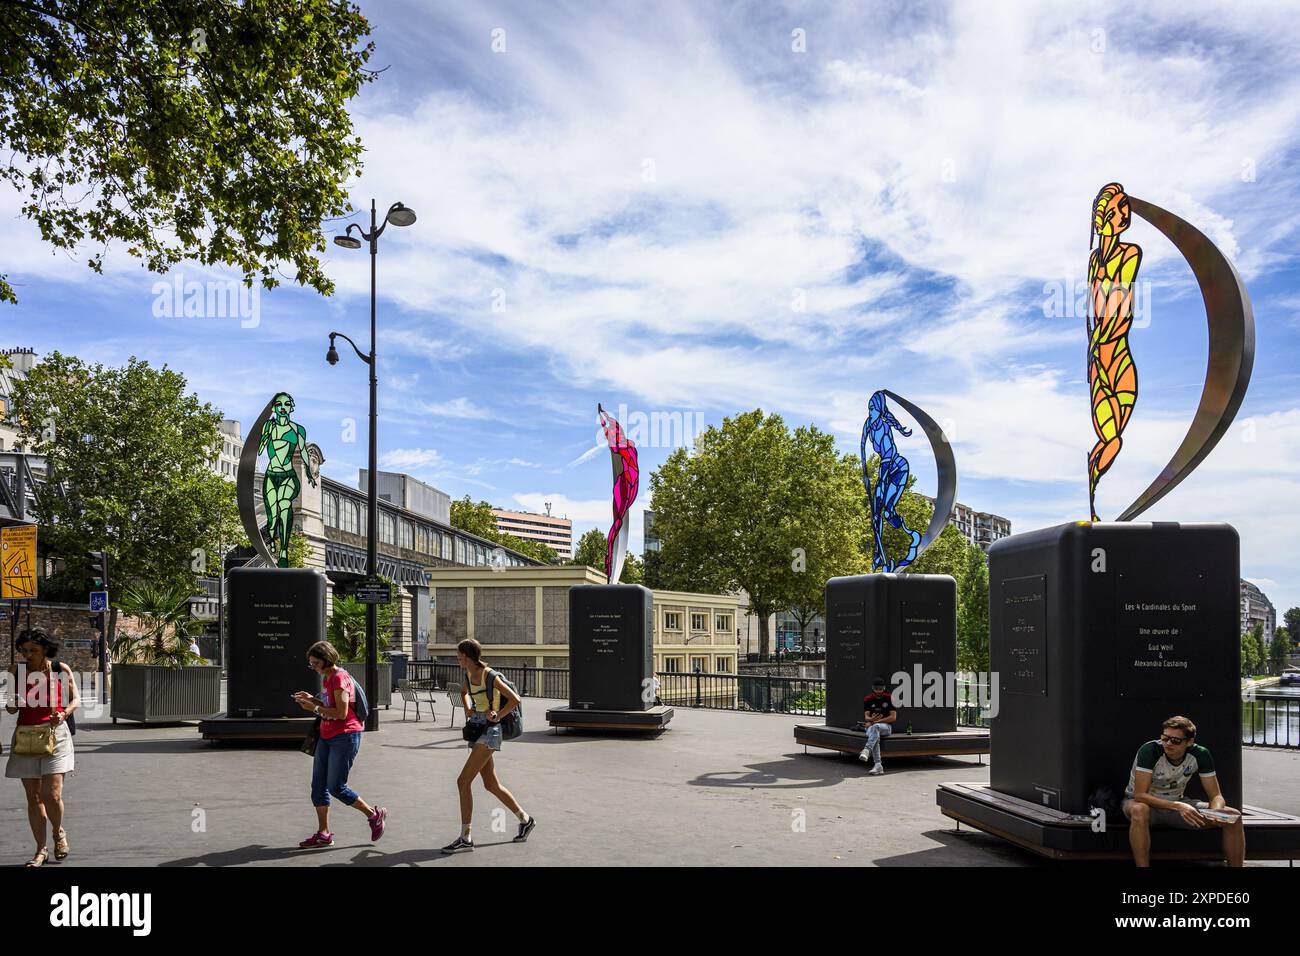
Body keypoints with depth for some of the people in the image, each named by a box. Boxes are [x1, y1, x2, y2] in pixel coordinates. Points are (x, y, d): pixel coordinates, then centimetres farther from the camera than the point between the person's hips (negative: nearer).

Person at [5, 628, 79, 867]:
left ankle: (58, 832, 19)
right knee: (33, 797, 6)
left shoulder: (61, 670, 0)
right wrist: (11, 703, -11)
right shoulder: (17, 671, 6)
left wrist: (64, 713, -11)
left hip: (54, 733, -3)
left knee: (52, 795, -12)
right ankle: (41, 850, 17)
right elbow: (12, 709, 13)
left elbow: (75, 699, 9)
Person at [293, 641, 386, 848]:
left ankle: (374, 815, 9)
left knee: (336, 787, -8)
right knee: (318, 785, 6)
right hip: (327, 737, 10)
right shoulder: (327, 678, 14)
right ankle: (323, 834, 12)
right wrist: (312, 699, 7)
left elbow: (341, 713, -22)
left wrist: (315, 708, -17)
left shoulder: (340, 678, -16)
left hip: (345, 737, -10)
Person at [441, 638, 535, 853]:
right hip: (477, 729, 9)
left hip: (488, 732, -9)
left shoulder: (489, 676, -15)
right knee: (491, 785, 14)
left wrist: (496, 716, -14)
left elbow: (515, 700, -18)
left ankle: (466, 839, -10)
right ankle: (525, 819, 30)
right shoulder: (469, 675, 9)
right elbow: (464, 692, 32)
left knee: (463, 781, -13)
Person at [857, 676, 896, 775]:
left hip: (886, 726, -2)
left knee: (875, 727, -37)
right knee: (875, 735, -34)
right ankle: (878, 765, -45)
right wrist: (871, 719, -24)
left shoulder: (889, 698, 0)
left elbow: (893, 717, -5)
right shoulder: (868, 699, 7)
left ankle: (867, 750, -58)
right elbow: (866, 717, 1)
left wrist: (878, 721, -14)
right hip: (871, 727, 2)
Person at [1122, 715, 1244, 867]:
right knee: (1139, 811, -42)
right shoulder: (1149, 751, -27)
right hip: (1144, 802, -4)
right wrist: (1178, 806, -42)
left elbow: (1216, 796, -8)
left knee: (1234, 817, -13)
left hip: (1176, 803, 4)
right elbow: (1139, 795, -31)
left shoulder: (1200, 755, -13)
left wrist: (1216, 812, -33)